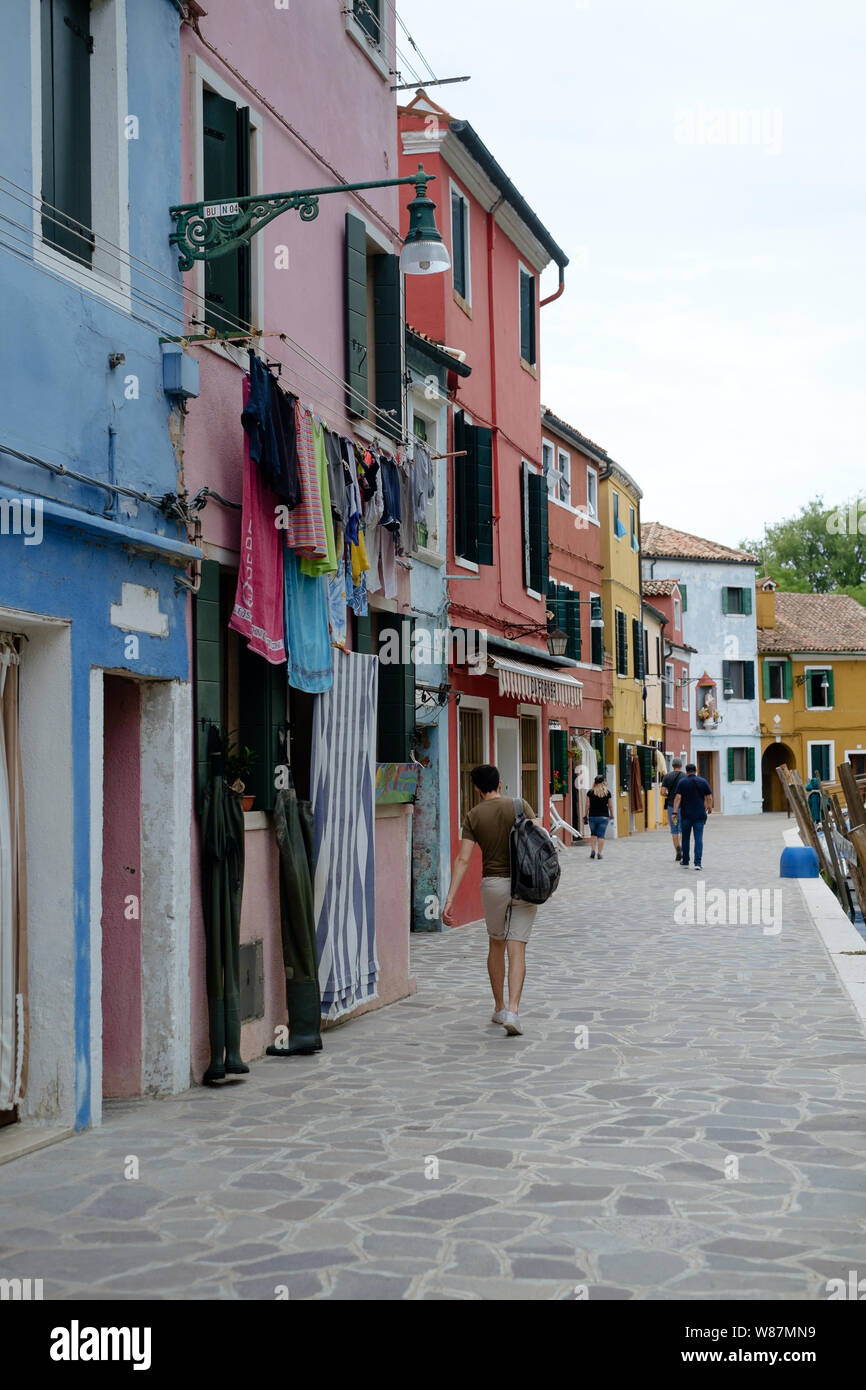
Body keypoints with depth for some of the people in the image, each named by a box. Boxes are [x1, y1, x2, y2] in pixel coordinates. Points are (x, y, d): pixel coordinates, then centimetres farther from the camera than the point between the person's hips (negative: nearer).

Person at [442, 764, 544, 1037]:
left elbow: (463, 860, -8)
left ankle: (499, 1008, 27)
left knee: (496, 944, 19)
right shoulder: (520, 805, -1)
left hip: (493, 884, 1)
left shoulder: (473, 816, -2)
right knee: (517, 949, -1)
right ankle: (512, 1011, -13)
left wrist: (449, 900, -10)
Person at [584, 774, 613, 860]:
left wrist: (586, 815, 9)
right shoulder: (607, 792, 0)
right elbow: (610, 806, 5)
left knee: (593, 834, 17)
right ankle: (599, 853, -1)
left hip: (593, 816, 1)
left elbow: (587, 805, -1)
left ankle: (592, 850, 4)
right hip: (604, 816, -1)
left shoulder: (590, 792, -2)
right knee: (601, 835, 1)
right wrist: (611, 815, 19)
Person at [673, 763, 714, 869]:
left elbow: (678, 798, -9)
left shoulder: (682, 782, -1)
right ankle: (697, 863, -10)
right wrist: (709, 808, 20)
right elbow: (709, 798, 2)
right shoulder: (703, 782, 2)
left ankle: (685, 862, 18)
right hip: (699, 815, 0)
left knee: (685, 838, 11)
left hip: (686, 815, 0)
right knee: (699, 839, -1)